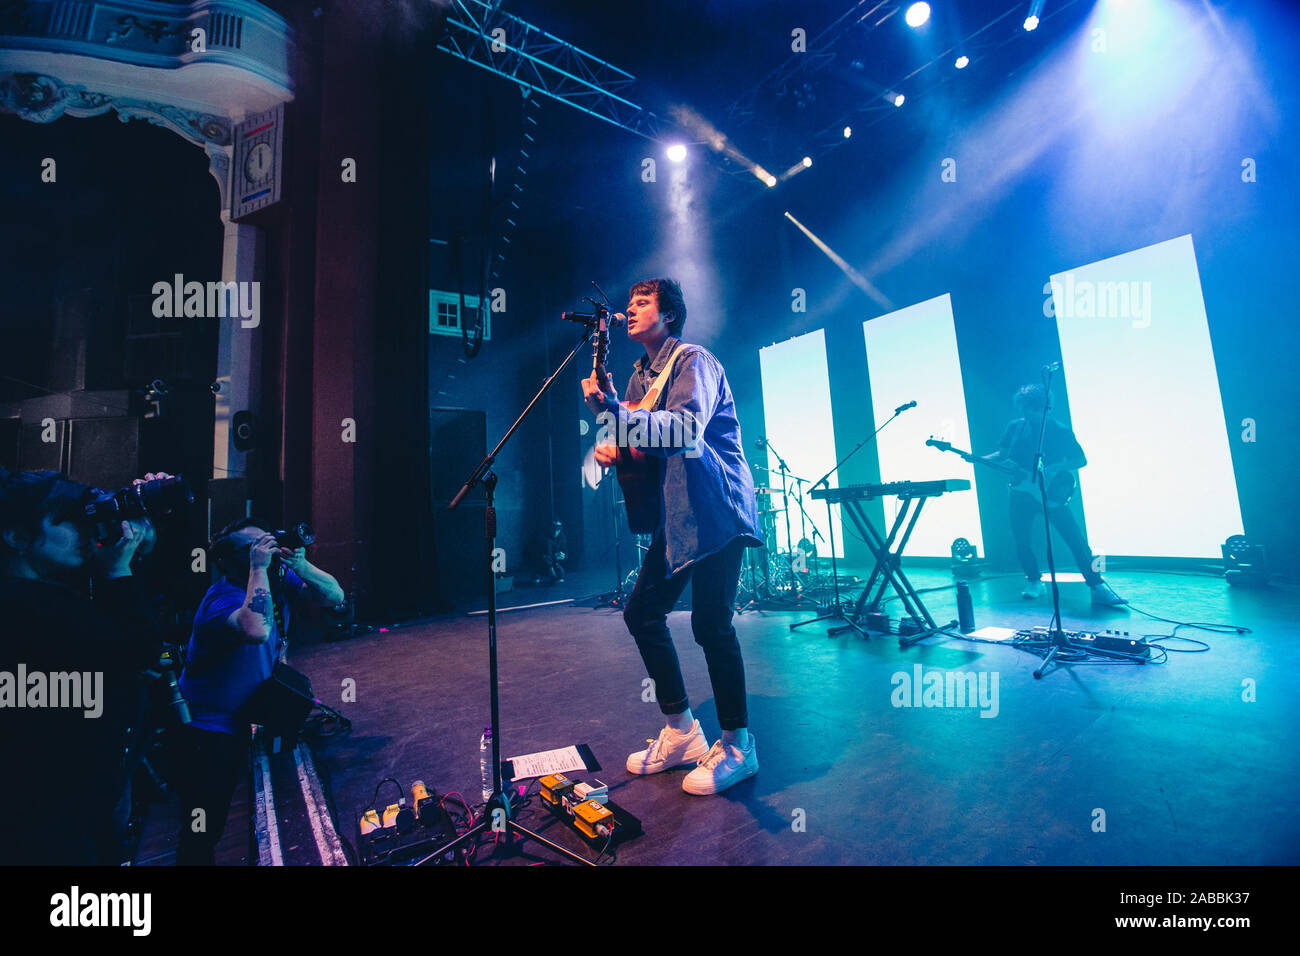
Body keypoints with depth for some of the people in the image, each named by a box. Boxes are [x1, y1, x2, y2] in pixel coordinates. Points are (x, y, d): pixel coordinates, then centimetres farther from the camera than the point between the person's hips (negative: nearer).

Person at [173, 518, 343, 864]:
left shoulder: (278, 578, -8)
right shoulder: (222, 599, -29)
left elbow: (334, 596, -11)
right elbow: (257, 630, -51)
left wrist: (298, 563, -26)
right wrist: (259, 567, -42)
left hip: (242, 722, 7)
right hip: (207, 732, -7)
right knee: (202, 831, 8)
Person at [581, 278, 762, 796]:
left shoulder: (694, 362, -8)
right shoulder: (641, 376, 19)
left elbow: (685, 429, -26)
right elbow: (630, 439, 20)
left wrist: (613, 409, -33)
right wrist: (608, 448, -3)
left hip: (715, 511, -9)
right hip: (675, 515, 9)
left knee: (710, 622, -11)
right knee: (641, 612, 7)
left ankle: (737, 746, 10)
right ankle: (681, 731, 21)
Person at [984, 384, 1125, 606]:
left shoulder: (1059, 431, -6)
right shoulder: (1014, 427, 3)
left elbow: (1081, 460, -2)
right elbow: (1002, 454, 12)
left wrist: (1055, 468, -20)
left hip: (1052, 493, -2)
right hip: (1022, 492, 3)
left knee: (1077, 540, -7)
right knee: (1022, 541, 2)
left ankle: (1097, 588, 1)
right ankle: (1034, 583, 22)